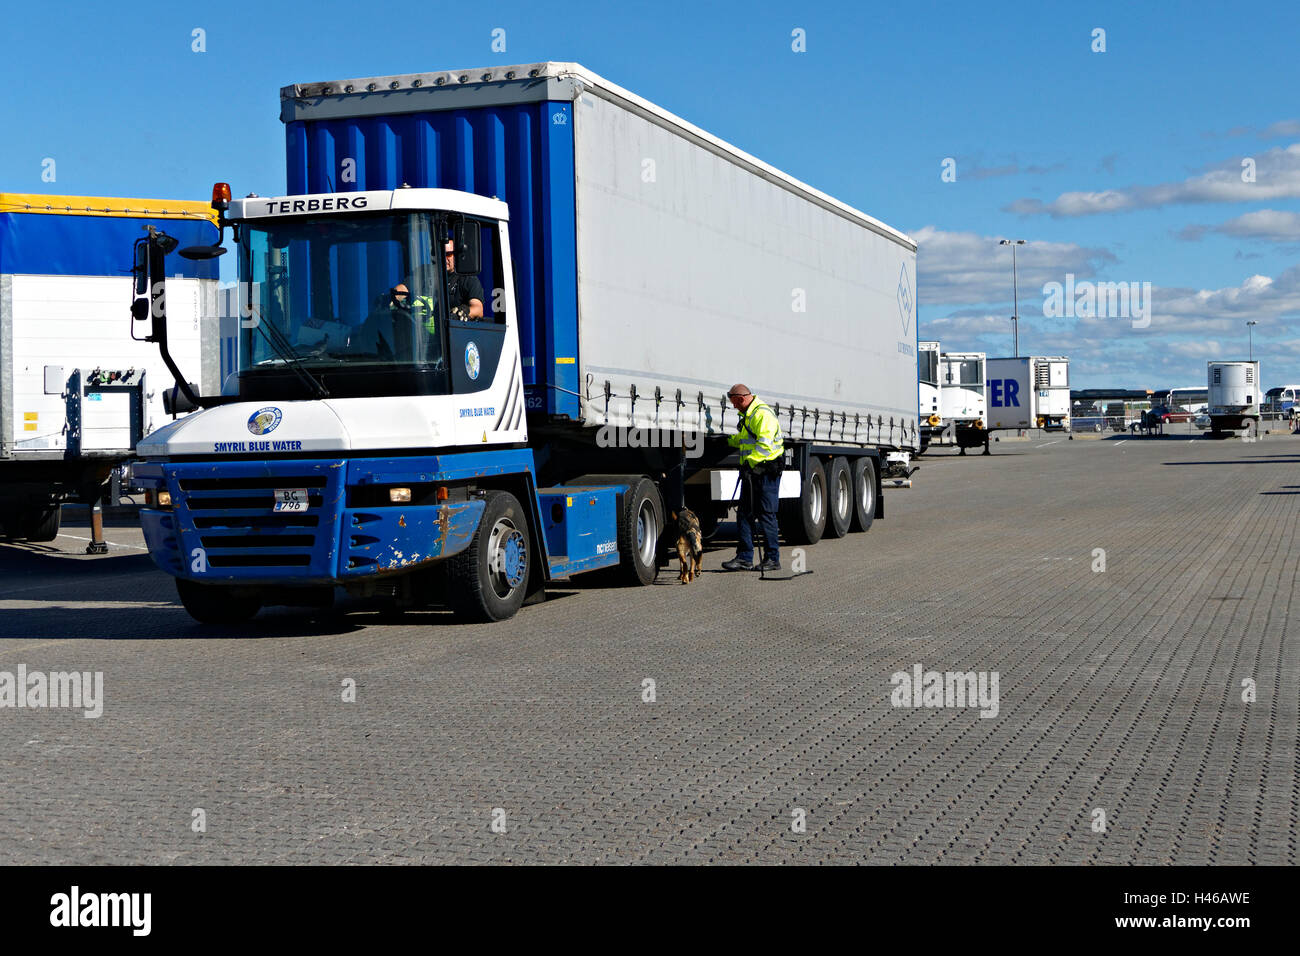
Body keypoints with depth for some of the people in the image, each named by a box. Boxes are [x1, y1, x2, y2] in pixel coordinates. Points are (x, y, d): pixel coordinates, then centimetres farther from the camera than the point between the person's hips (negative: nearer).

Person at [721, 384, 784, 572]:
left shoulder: (763, 414, -15)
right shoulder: (748, 415, 19)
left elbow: (765, 445, -24)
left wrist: (750, 462, -28)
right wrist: (728, 440, 34)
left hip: (766, 472, -10)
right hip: (751, 472, 10)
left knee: (766, 516, -5)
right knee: (744, 514, 6)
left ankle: (773, 559, 2)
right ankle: (744, 558, 8)